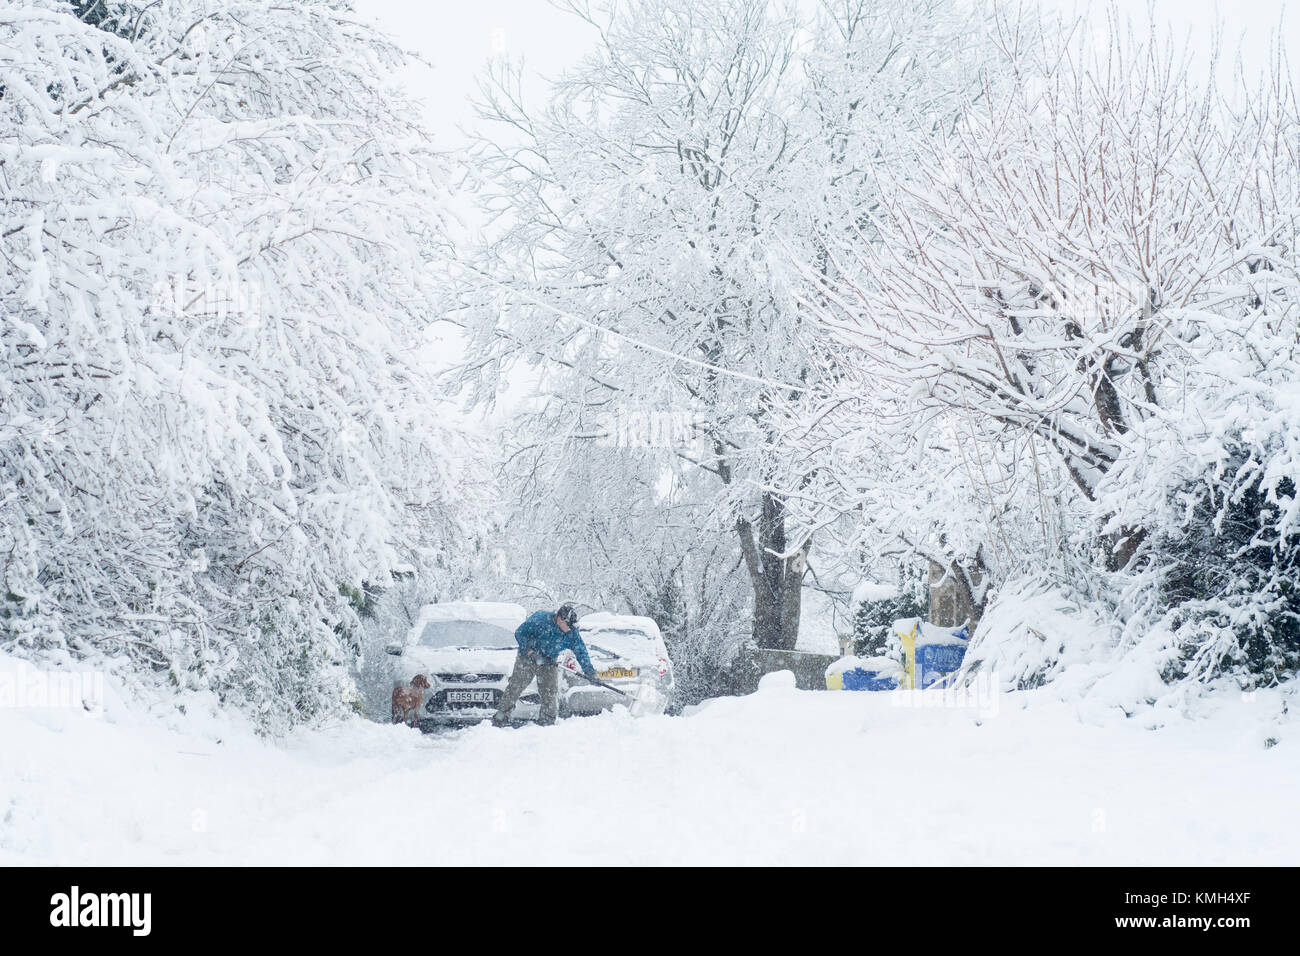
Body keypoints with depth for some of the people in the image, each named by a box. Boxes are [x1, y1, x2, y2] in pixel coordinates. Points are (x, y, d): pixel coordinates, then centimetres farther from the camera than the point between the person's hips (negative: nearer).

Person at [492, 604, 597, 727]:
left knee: (551, 691, -4)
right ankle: (501, 718, 0)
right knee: (515, 686, -5)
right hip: (527, 659, -3)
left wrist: (588, 669, -12)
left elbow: (580, 651, -3)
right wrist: (529, 651, -26)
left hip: (549, 663, 3)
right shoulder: (540, 619, -24)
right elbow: (520, 633, -18)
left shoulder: (572, 633, -11)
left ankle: (547, 720, 7)